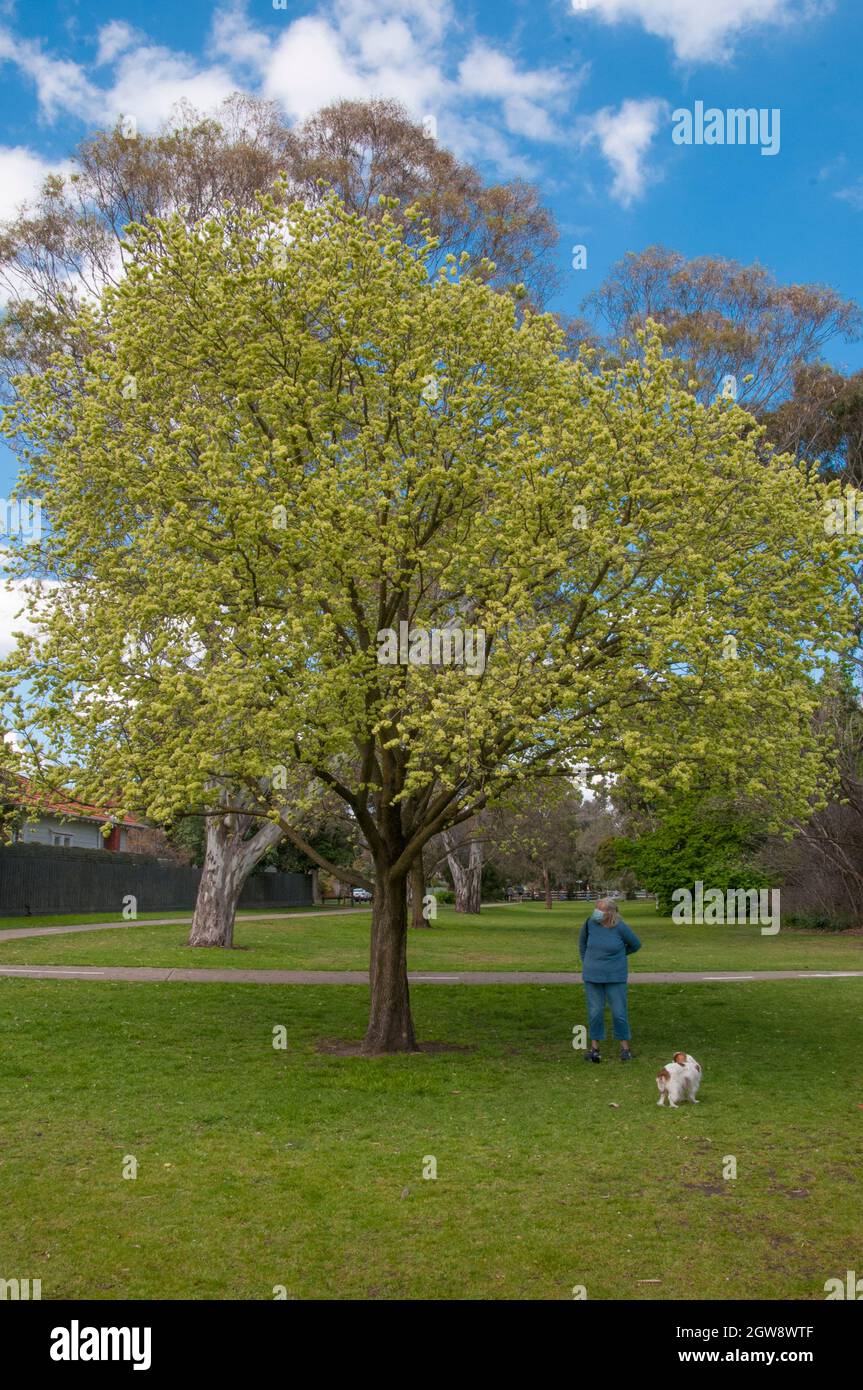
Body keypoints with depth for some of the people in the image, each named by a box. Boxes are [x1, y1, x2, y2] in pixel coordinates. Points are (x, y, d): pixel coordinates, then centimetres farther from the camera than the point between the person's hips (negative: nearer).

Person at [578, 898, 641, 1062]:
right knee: (595, 1011, 5)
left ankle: (625, 1047, 16)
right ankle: (594, 1048, 14)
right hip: (592, 976, 2)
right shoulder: (591, 923, -7)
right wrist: (586, 962, 13)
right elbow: (582, 941, 14)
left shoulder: (620, 928, -13)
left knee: (619, 1012, 2)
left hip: (615, 976, -2)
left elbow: (636, 945, 5)